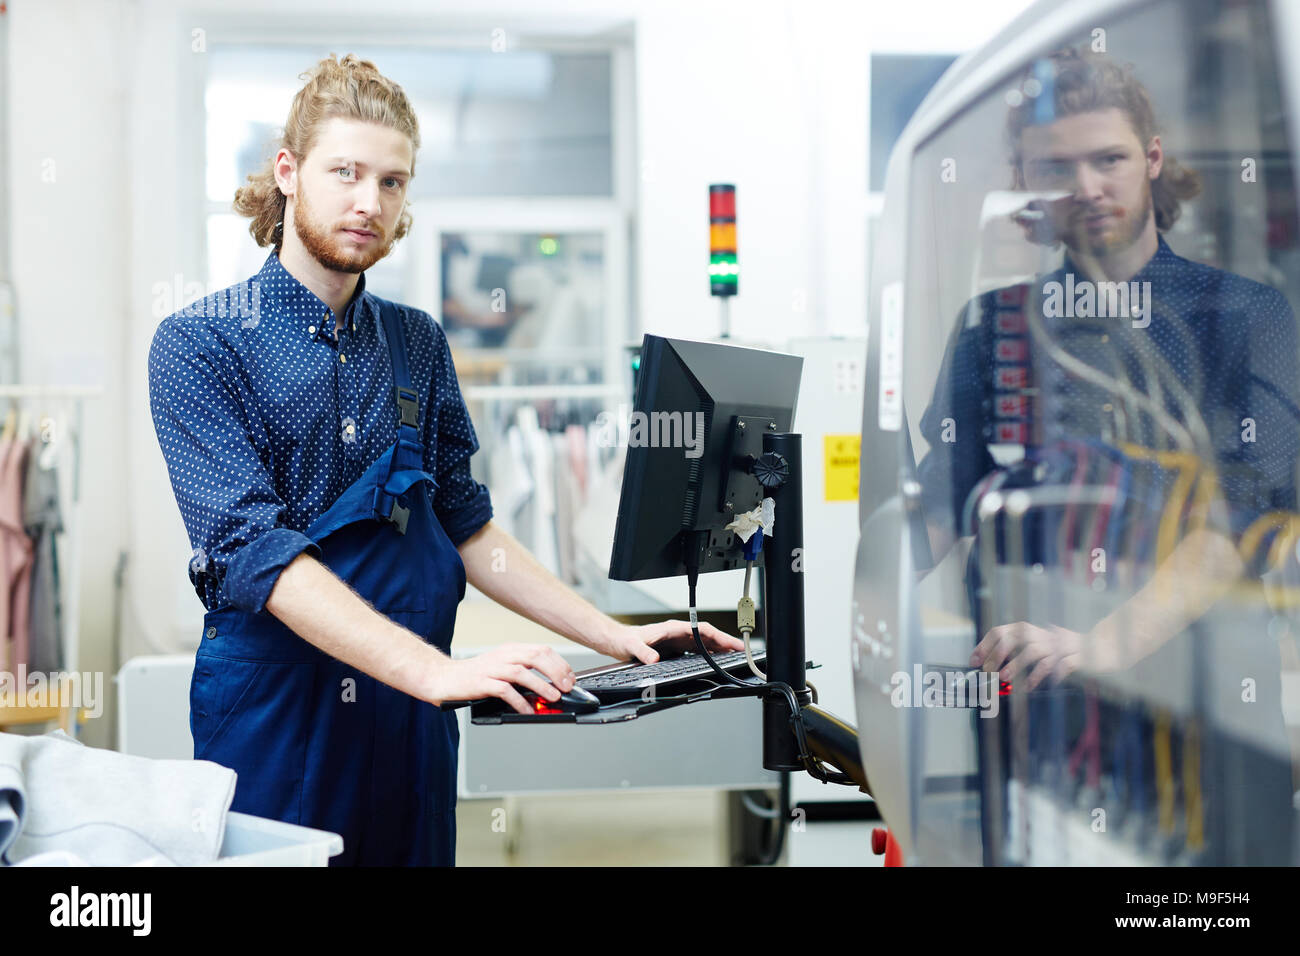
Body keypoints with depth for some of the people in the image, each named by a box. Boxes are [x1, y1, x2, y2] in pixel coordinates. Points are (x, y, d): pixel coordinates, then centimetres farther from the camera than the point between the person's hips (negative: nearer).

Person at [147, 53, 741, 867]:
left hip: (410, 712, 5)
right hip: (271, 708, -4)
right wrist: (437, 670, -28)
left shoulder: (418, 344, 9)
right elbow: (256, 548, -19)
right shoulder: (199, 344, -7)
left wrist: (614, 637, 4)